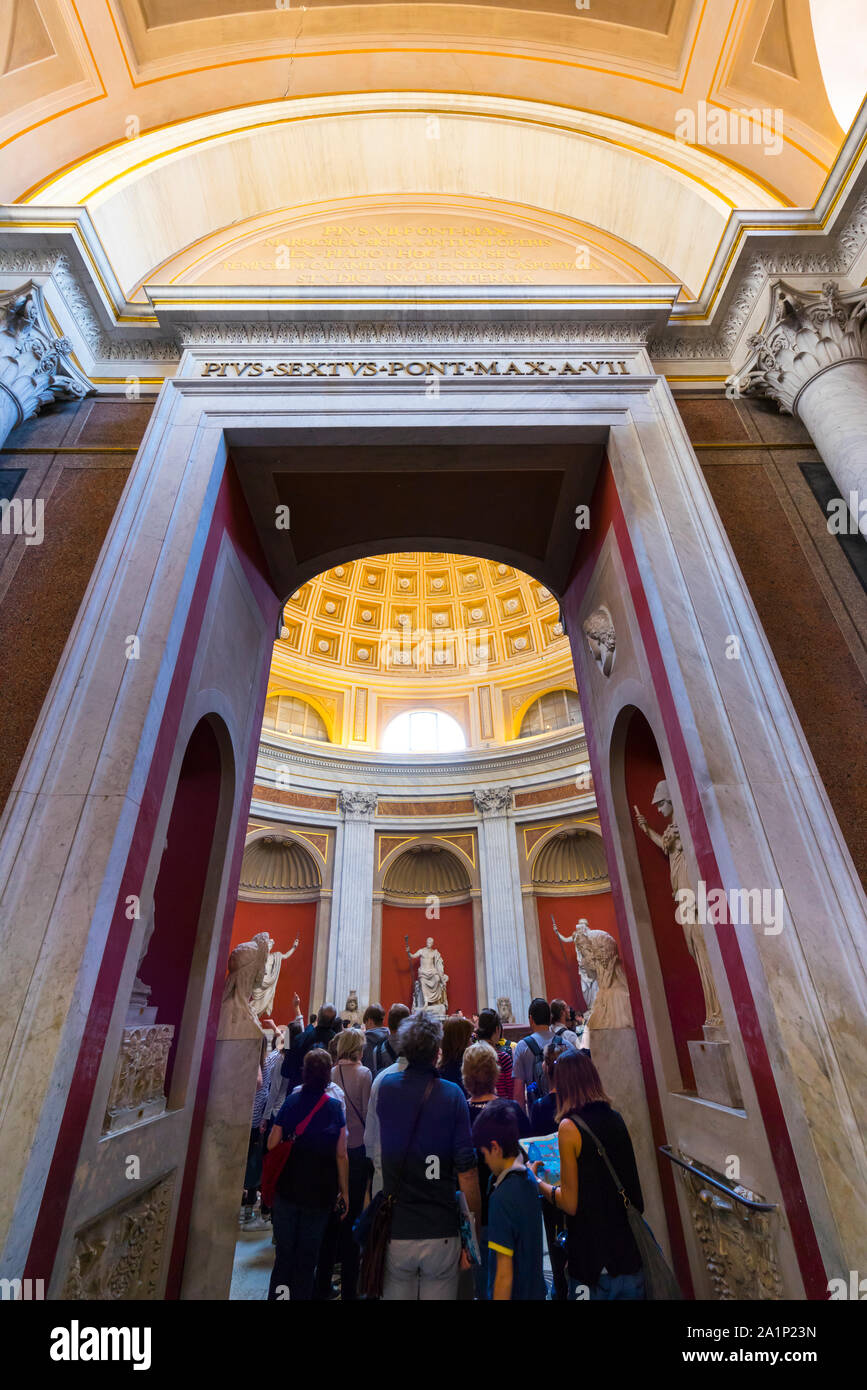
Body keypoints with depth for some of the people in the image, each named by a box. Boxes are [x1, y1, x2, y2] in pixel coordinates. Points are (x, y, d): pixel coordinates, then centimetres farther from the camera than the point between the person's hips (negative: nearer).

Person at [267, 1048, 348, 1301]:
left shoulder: (291, 1101, -9)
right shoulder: (335, 1107, -13)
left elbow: (272, 1143, -4)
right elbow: (341, 1155, -11)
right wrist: (344, 1192, 0)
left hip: (287, 1188, 1)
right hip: (320, 1192, -1)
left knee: (284, 1251, 17)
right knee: (308, 1255, 16)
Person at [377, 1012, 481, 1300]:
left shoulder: (386, 1087, -7)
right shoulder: (451, 1094, -15)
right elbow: (466, 1169, -14)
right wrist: (476, 1222, -1)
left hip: (395, 1230, 2)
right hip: (441, 1231, -2)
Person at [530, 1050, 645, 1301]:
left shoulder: (569, 1126, -18)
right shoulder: (617, 1119, -1)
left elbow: (570, 1204, -15)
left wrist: (537, 1181, 0)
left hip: (593, 1256, -5)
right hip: (630, 1251, 5)